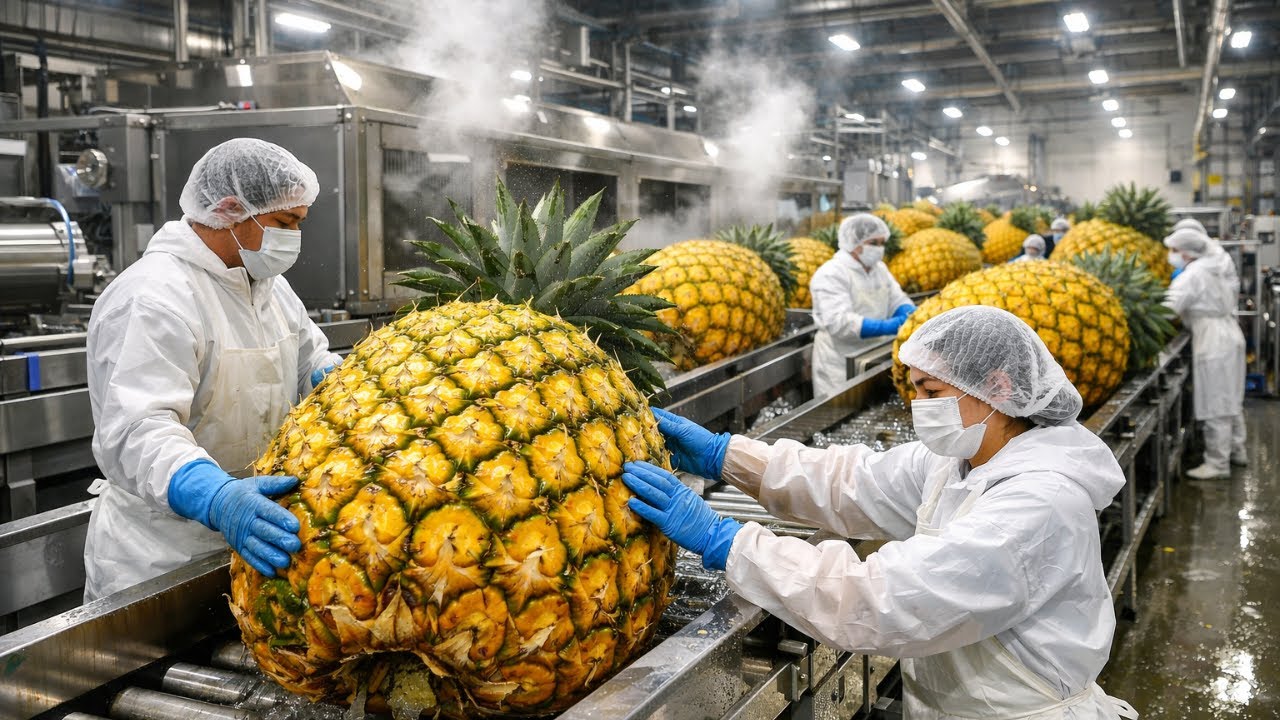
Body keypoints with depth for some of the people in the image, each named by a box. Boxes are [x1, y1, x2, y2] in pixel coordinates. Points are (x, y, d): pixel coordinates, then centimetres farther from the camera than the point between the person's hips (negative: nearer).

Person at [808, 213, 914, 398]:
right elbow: (839, 322, -27)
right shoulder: (831, 274, -16)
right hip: (841, 364, -7)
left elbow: (897, 301, 9)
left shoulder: (880, 268, 10)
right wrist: (888, 327, -35)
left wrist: (911, 316, -16)